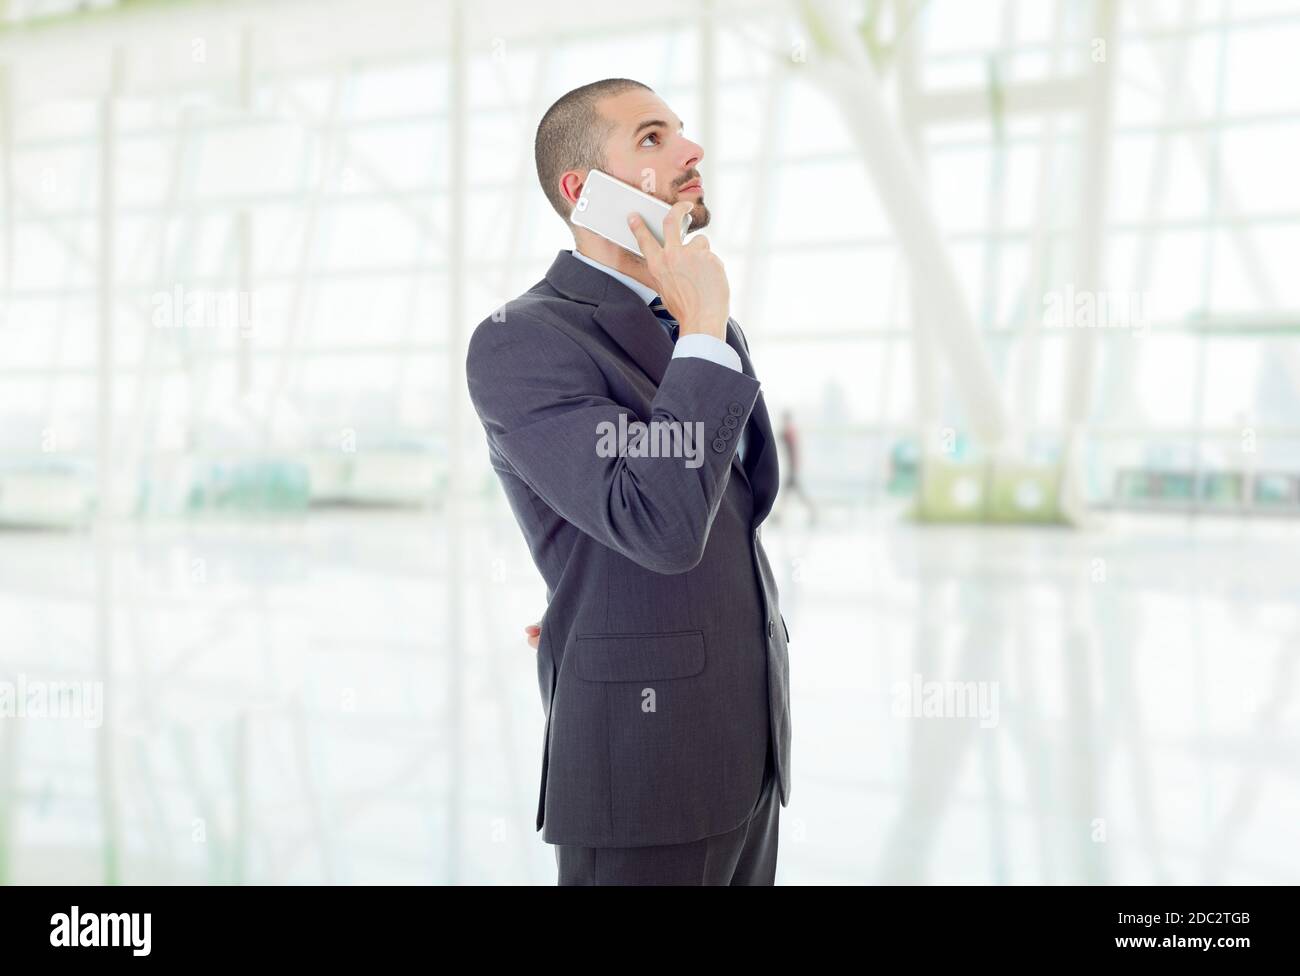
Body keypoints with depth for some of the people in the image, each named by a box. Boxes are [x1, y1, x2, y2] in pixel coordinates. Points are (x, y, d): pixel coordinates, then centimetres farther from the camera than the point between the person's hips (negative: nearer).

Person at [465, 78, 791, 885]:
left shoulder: (696, 322, 11)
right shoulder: (518, 343, -14)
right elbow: (664, 527, -25)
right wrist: (704, 332, -20)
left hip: (746, 738, 8)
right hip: (641, 749, -7)